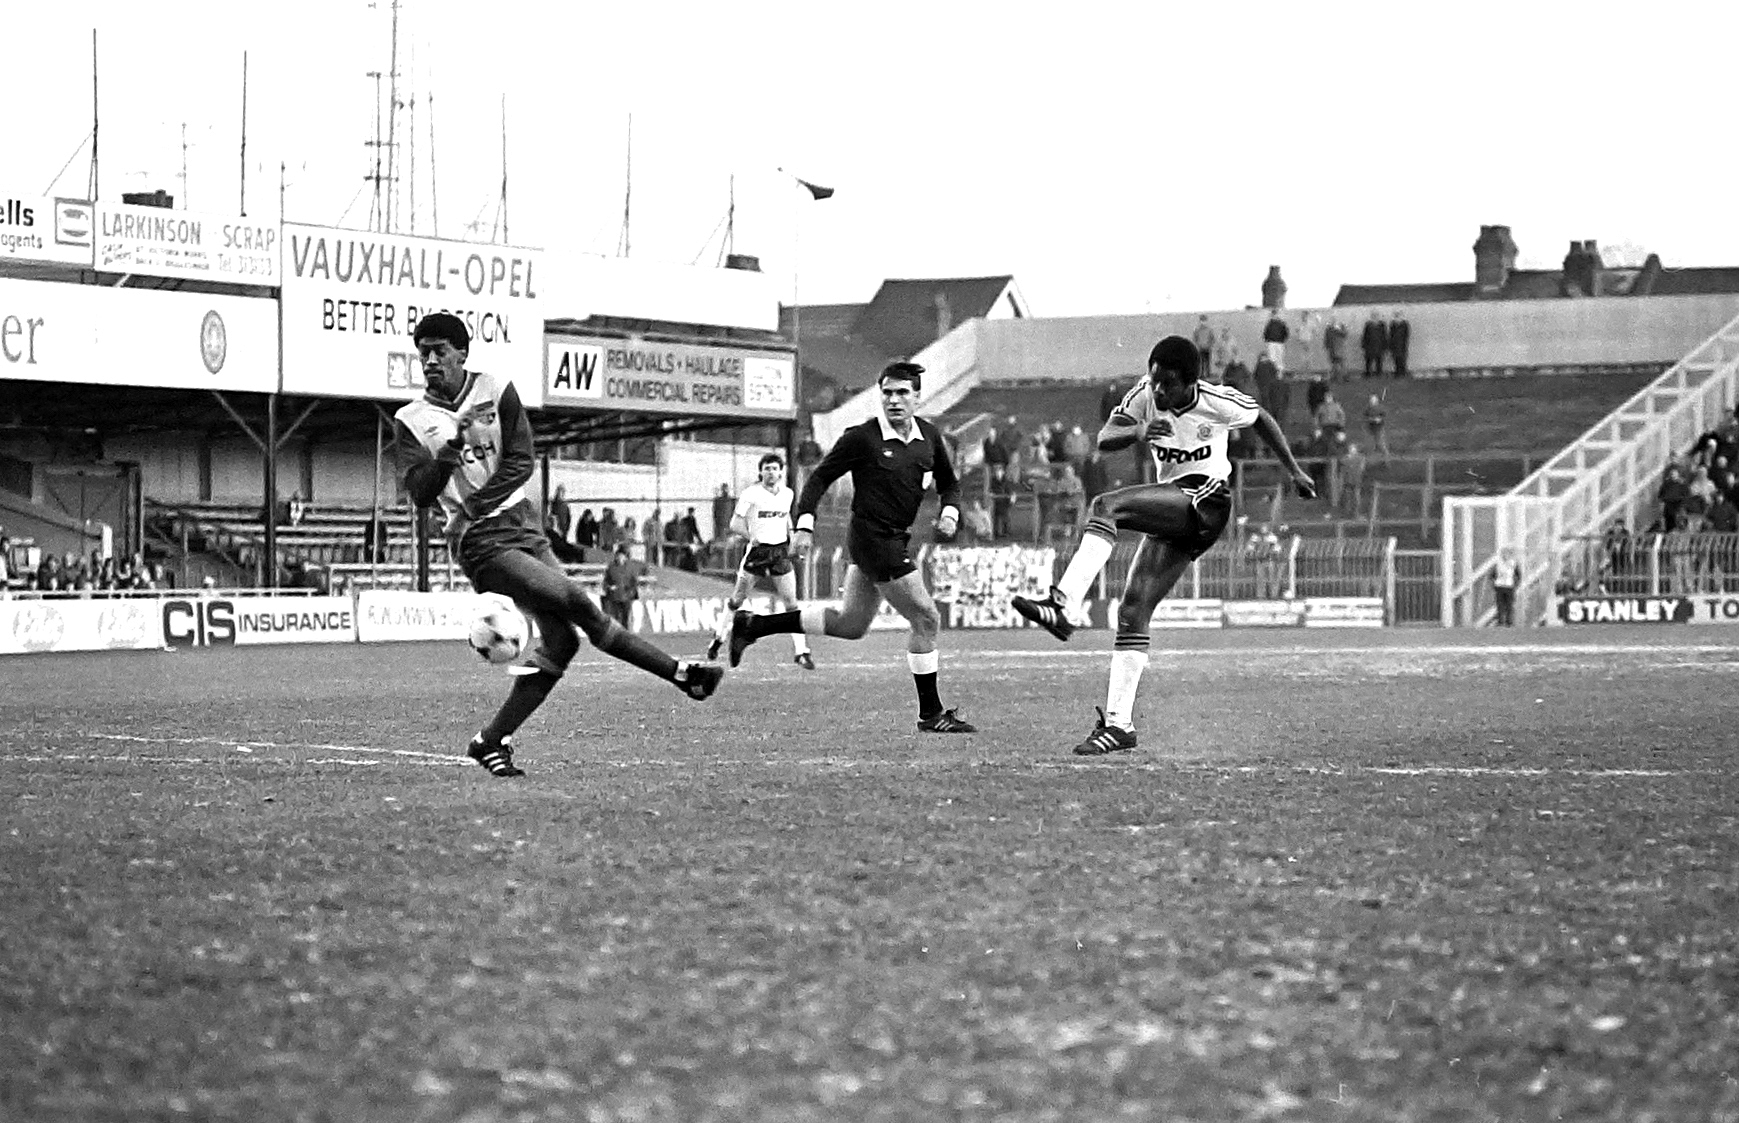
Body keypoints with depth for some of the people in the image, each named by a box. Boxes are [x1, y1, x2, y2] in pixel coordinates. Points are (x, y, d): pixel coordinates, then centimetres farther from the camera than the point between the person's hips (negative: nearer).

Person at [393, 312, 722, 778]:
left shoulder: (495, 391, 5)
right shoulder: (411, 422, 1)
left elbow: (521, 462, -1)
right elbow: (421, 494, -9)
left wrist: (478, 502, -14)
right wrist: (452, 446, -23)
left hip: (522, 523, 4)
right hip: (479, 541, -4)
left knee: (560, 639, -3)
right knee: (574, 601, -20)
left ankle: (492, 741, 3)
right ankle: (680, 673, -12)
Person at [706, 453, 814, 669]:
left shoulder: (787, 494, 7)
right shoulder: (751, 494, -9)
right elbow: (735, 524, -8)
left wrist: (791, 537, 13)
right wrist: (752, 536, -21)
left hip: (780, 551, 3)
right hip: (757, 550, -3)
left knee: (790, 601, -5)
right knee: (738, 599, 7)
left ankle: (801, 652, -4)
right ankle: (719, 639, 27)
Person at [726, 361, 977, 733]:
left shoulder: (929, 436, 6)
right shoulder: (861, 437, -12)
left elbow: (949, 482, 18)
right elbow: (820, 478, -6)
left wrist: (949, 513, -2)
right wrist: (804, 524, -14)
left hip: (896, 540, 8)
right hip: (872, 538, -8)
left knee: (850, 624, 16)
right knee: (926, 620, -8)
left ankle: (753, 624, 25)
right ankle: (930, 714, 2)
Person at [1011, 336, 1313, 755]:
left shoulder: (1217, 402, -9)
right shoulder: (1144, 395, 0)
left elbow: (1261, 418, 10)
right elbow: (1104, 439, -8)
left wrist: (1294, 471, 18)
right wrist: (1138, 432, -29)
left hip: (1206, 503, -6)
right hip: (1173, 516, 6)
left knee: (1104, 507, -27)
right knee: (1133, 612, -2)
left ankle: (1064, 606, -40)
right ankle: (1118, 724, 0)